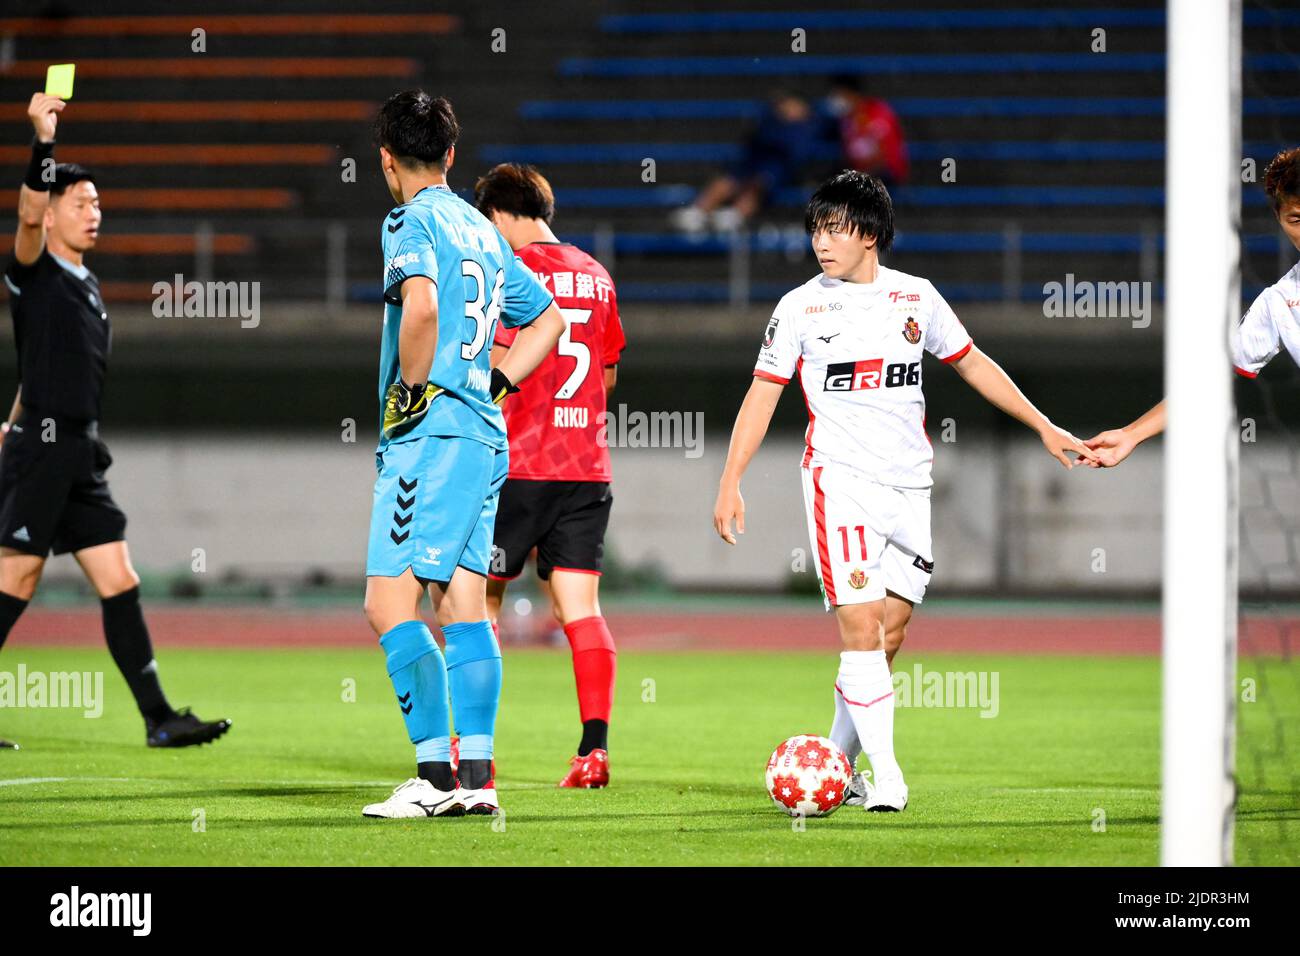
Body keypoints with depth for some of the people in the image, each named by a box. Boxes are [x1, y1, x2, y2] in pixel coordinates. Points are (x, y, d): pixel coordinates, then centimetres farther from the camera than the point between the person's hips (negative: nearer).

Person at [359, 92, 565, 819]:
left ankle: (437, 775, -14)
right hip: (486, 438, 8)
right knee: (463, 604, 9)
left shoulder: (411, 221, -7)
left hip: (431, 433, -8)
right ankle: (477, 777, 5)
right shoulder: (484, 231, 18)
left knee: (391, 603, -8)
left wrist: (414, 389, -15)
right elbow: (548, 318, 28)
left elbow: (420, 304, -27)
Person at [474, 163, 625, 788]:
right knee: (581, 607, 2)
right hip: (587, 468, 5)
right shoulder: (595, 276, 12)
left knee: (480, 597, 8)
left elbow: (499, 368, -14)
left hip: (519, 464, -5)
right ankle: (595, 745, -11)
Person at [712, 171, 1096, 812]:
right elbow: (762, 394, 4)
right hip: (840, 478, -4)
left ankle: (838, 762, 16)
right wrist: (730, 483, -1)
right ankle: (885, 776, -13)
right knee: (860, 628, -13)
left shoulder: (915, 297, 8)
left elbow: (972, 363, 18)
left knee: (888, 636, 3)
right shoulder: (800, 308, 1)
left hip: (910, 486, 4)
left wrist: (1043, 427, 17)